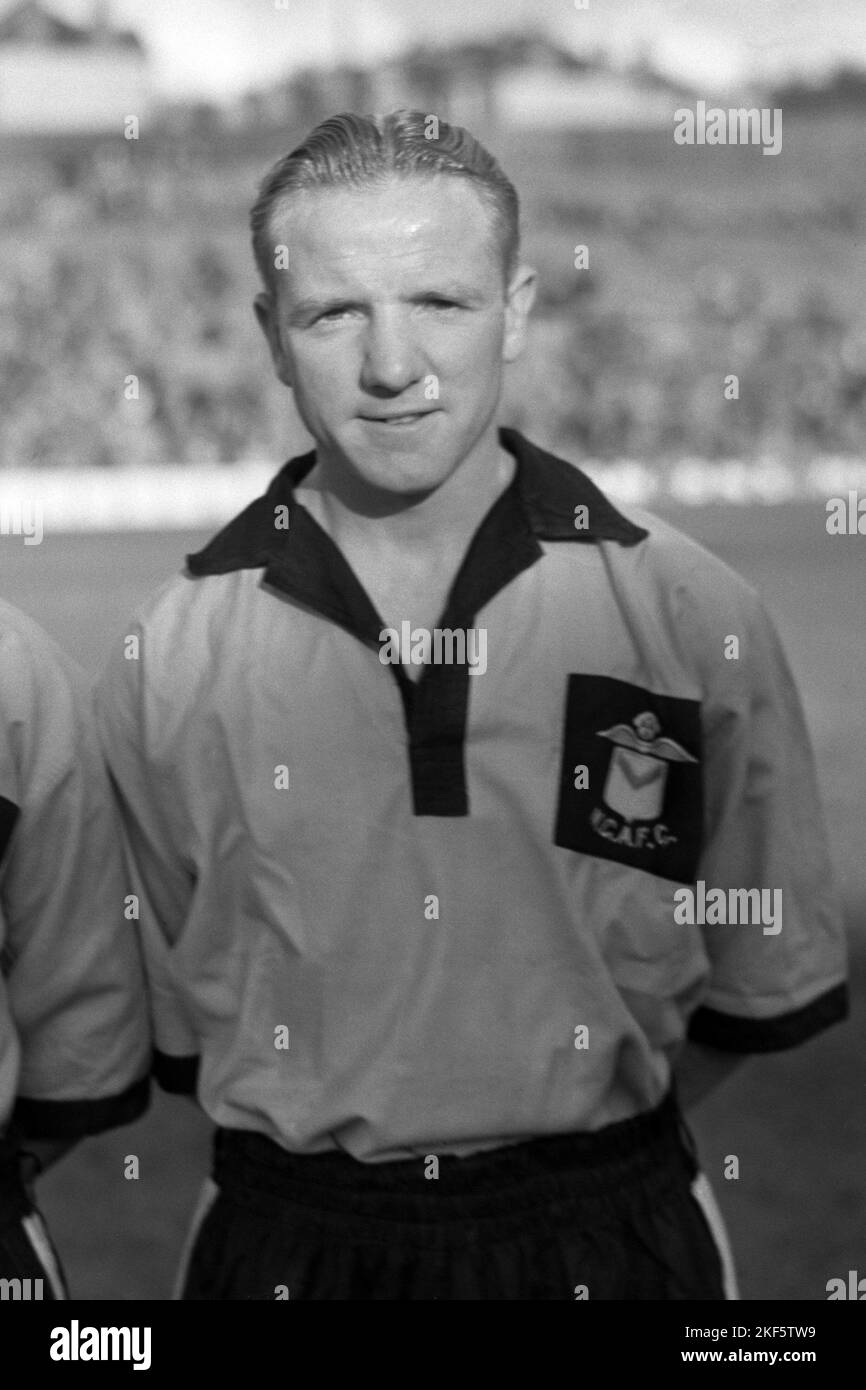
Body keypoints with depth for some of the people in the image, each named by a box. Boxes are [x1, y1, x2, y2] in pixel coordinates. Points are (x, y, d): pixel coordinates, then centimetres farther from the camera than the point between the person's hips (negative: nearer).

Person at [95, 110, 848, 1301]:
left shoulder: (693, 617, -7)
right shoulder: (172, 658, -6)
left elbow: (769, 990, 1)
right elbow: (174, 1023, 3)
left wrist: (592, 1125, -2)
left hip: (610, 1235, 0)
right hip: (288, 1242, 0)